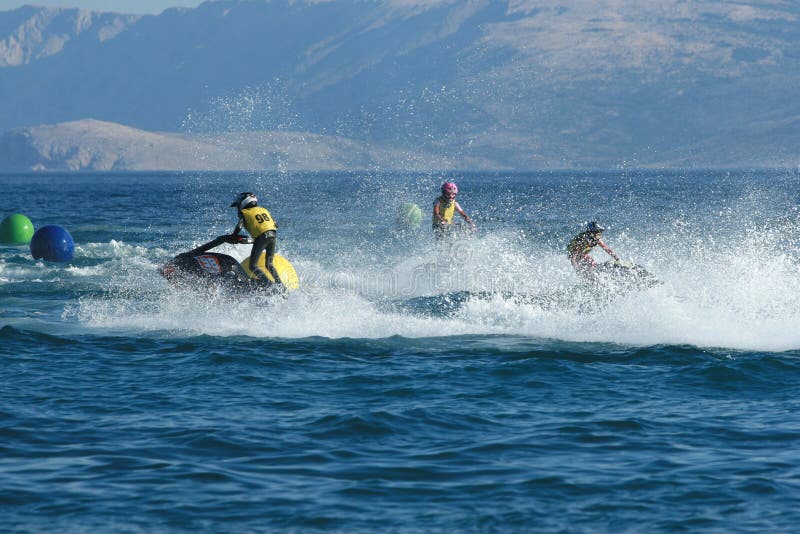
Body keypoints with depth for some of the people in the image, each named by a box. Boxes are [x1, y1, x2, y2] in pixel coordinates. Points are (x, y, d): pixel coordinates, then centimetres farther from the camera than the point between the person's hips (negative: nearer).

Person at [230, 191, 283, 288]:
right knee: (269, 264, 19)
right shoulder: (263, 209, 27)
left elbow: (239, 226, -3)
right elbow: (275, 224, 23)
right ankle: (279, 284, 4)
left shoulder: (244, 213, 11)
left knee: (253, 266, -1)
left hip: (261, 236, -6)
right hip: (273, 235, 6)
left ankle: (268, 284, -18)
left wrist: (232, 236, 12)